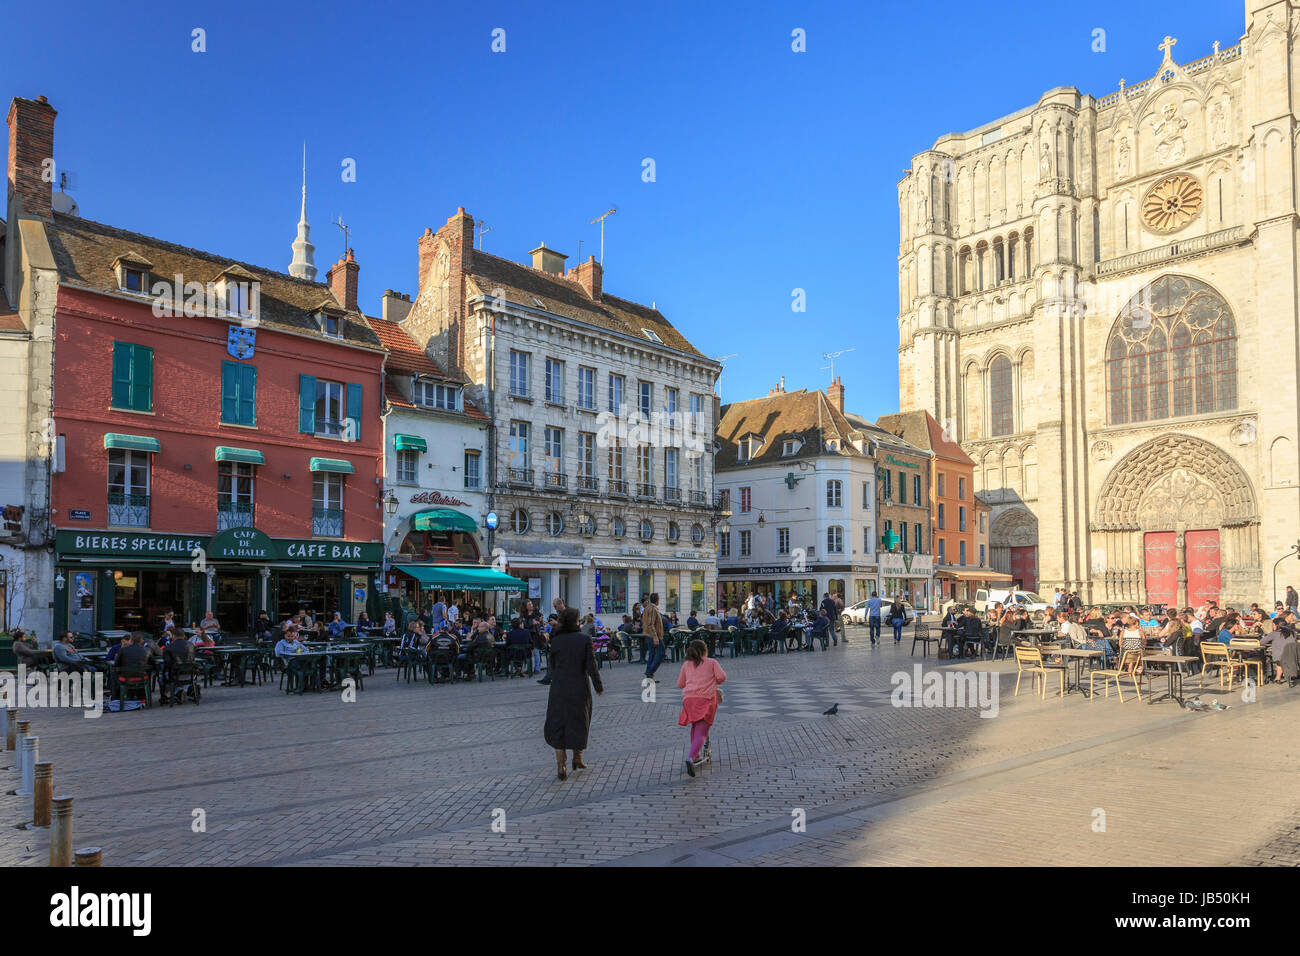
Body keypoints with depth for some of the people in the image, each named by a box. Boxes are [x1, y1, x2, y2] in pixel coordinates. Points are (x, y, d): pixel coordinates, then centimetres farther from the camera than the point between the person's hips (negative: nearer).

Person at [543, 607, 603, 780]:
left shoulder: (555, 640, -4)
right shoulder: (585, 639, -10)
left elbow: (552, 665, 6)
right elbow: (591, 666, -11)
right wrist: (598, 687, -1)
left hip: (558, 688, 1)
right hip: (579, 688, -1)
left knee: (558, 724, 6)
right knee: (579, 722, 17)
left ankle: (560, 765, -2)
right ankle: (577, 758, 29)